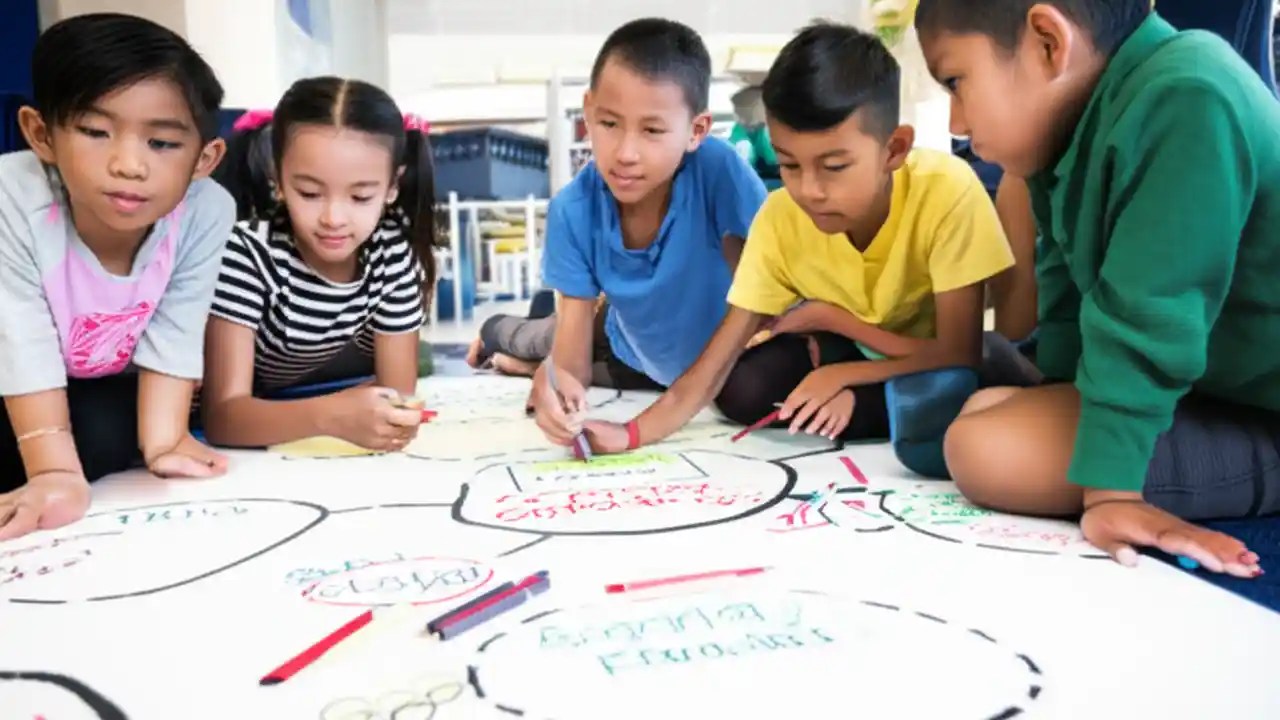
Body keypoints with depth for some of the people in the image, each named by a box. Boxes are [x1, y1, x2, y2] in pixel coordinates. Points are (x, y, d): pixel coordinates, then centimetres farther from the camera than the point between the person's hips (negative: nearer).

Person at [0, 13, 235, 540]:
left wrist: (163, 443, -27)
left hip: (111, 389, 1)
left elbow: (173, 336, -20)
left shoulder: (207, 212, -28)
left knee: (104, 435, -25)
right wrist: (55, 471, -38)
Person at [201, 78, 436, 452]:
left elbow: (398, 388, -16)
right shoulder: (246, 252, -30)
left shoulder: (395, 252, -21)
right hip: (242, 424, -2)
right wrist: (329, 416, -53)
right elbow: (223, 414, -37)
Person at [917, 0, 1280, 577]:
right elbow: (1070, 296, 11)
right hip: (1203, 384, 9)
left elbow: (1146, 320, -29)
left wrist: (1110, 488, -27)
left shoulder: (1183, 102, -27)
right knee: (981, 411, 10)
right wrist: (1061, 401, 14)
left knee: (983, 450, -23)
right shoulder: (1075, 121, 1)